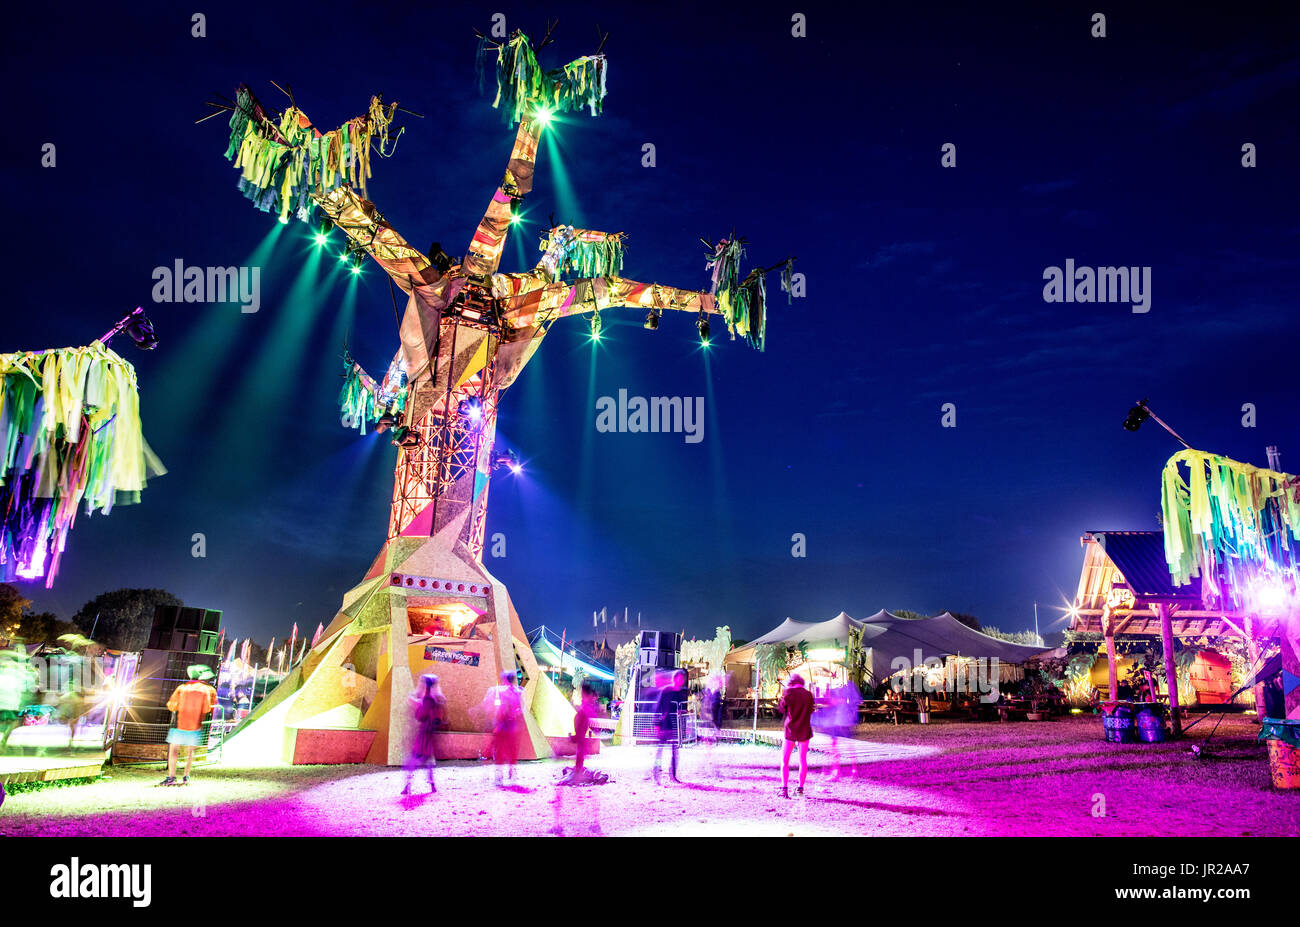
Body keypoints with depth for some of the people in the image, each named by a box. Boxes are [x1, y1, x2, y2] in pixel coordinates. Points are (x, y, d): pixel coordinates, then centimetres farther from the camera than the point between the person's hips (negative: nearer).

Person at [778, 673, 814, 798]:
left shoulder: (788, 692, -9)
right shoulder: (808, 694, 1)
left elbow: (781, 708, 2)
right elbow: (811, 710, 13)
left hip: (791, 730, -3)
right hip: (804, 731, 3)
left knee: (784, 761, 3)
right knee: (803, 760, 15)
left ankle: (784, 788, -8)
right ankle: (800, 788, 15)